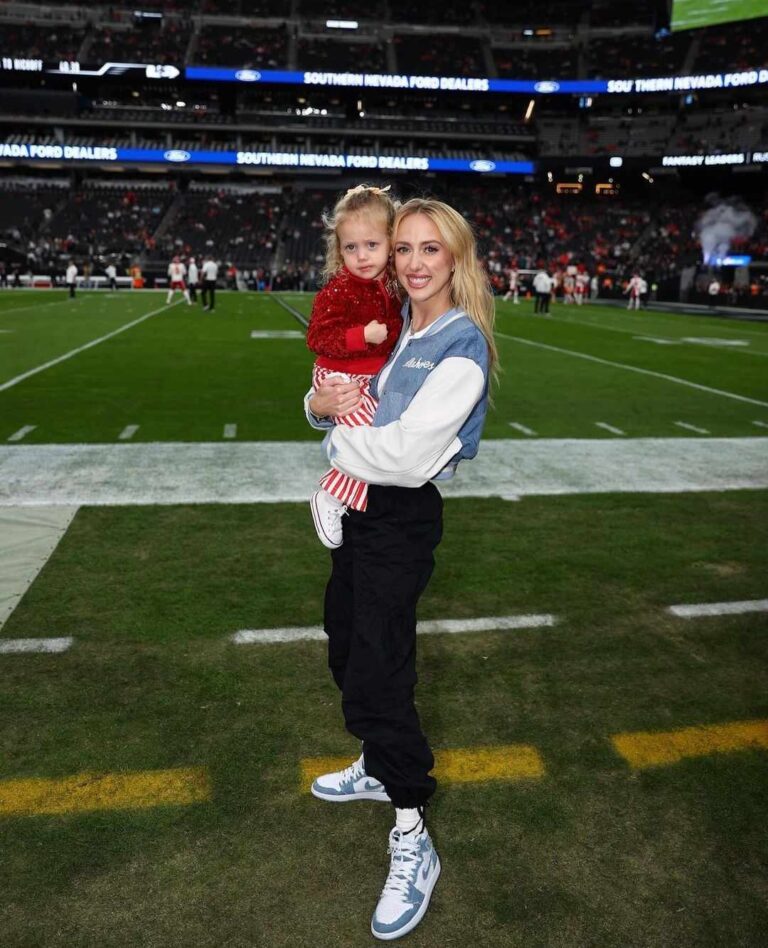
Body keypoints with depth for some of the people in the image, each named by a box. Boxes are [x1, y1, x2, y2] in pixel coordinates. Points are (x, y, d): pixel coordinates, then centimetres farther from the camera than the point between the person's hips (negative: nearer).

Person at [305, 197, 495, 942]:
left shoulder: (461, 348, -18)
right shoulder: (391, 323, 6)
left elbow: (406, 456, -27)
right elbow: (338, 398, 12)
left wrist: (341, 438, -11)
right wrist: (321, 403, -12)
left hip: (401, 519, -8)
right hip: (359, 508, 9)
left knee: (376, 673, -4)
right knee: (347, 648, 21)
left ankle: (412, 840, 14)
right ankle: (377, 768, 44)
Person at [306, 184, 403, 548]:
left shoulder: (391, 284, 2)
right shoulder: (338, 290, -18)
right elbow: (318, 337, -23)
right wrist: (363, 335, -32)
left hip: (376, 378, 8)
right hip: (342, 380, -8)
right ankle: (330, 497, -4)